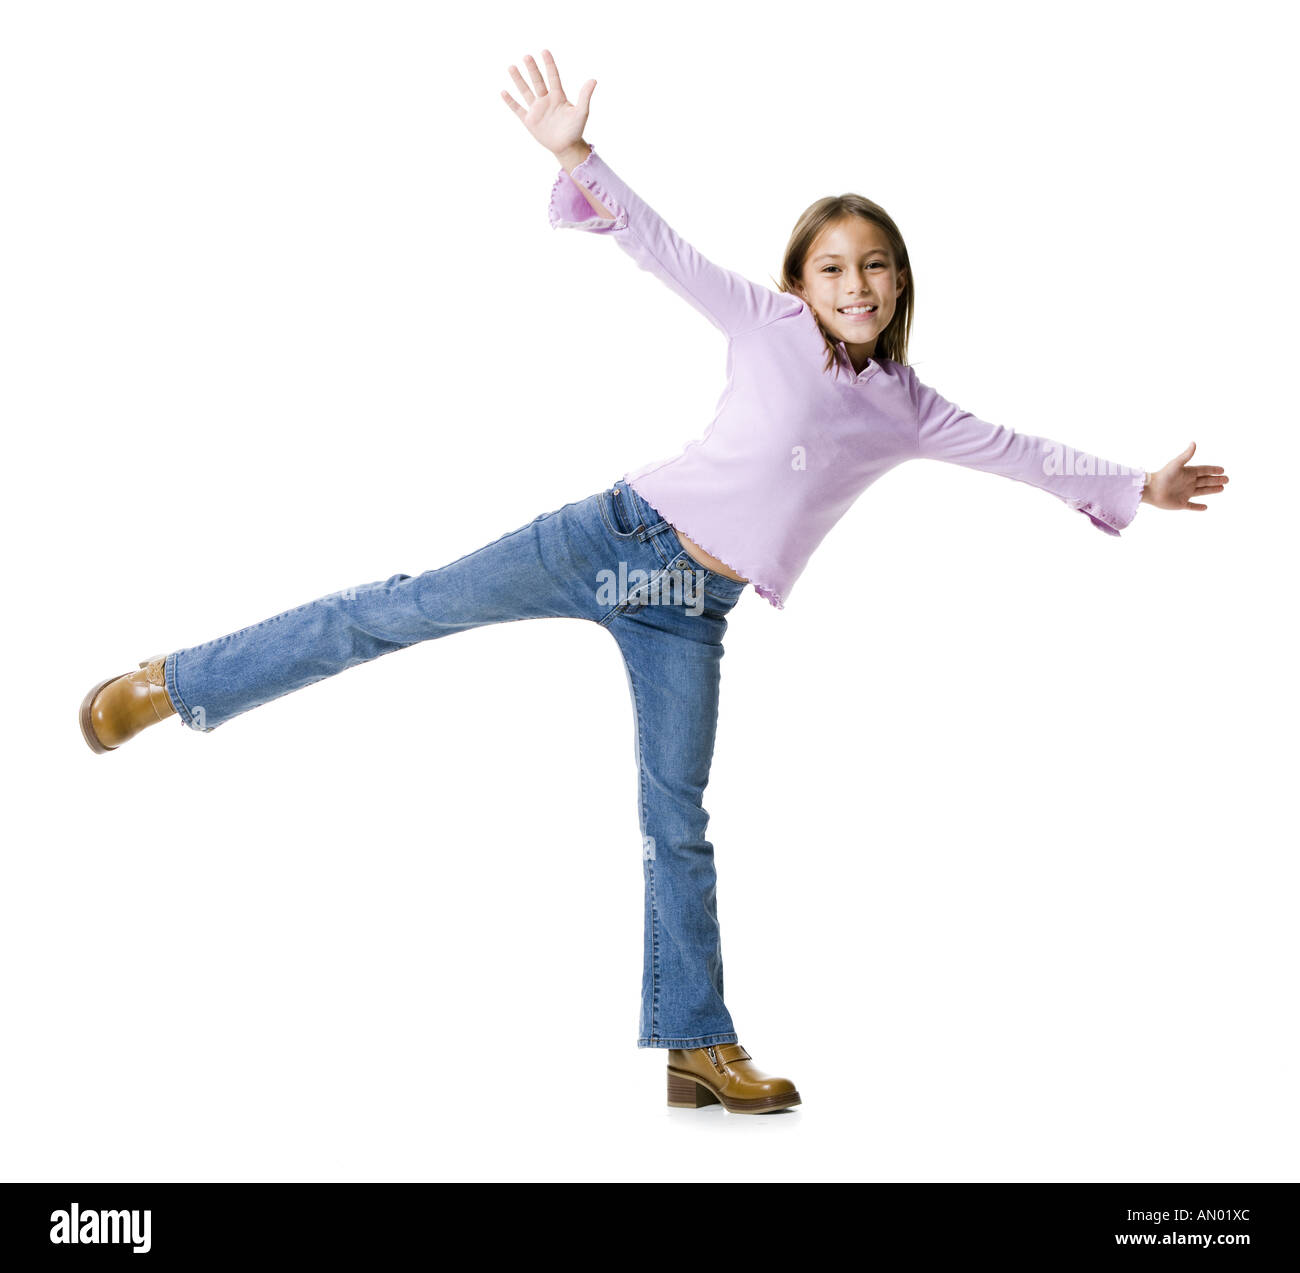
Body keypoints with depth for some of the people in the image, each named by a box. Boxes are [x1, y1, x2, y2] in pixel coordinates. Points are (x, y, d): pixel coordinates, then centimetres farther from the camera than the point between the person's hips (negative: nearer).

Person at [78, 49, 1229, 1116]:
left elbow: (1018, 452, 20)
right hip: (616, 535, -3)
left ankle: (700, 1048, 12)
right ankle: (178, 682, 2)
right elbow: (656, 241, -4)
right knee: (414, 608, -9)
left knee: (679, 820, 6)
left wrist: (1134, 484, 22)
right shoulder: (767, 325, 2)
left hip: (691, 613, 3)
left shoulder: (909, 411, 11)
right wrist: (576, 155, -17)